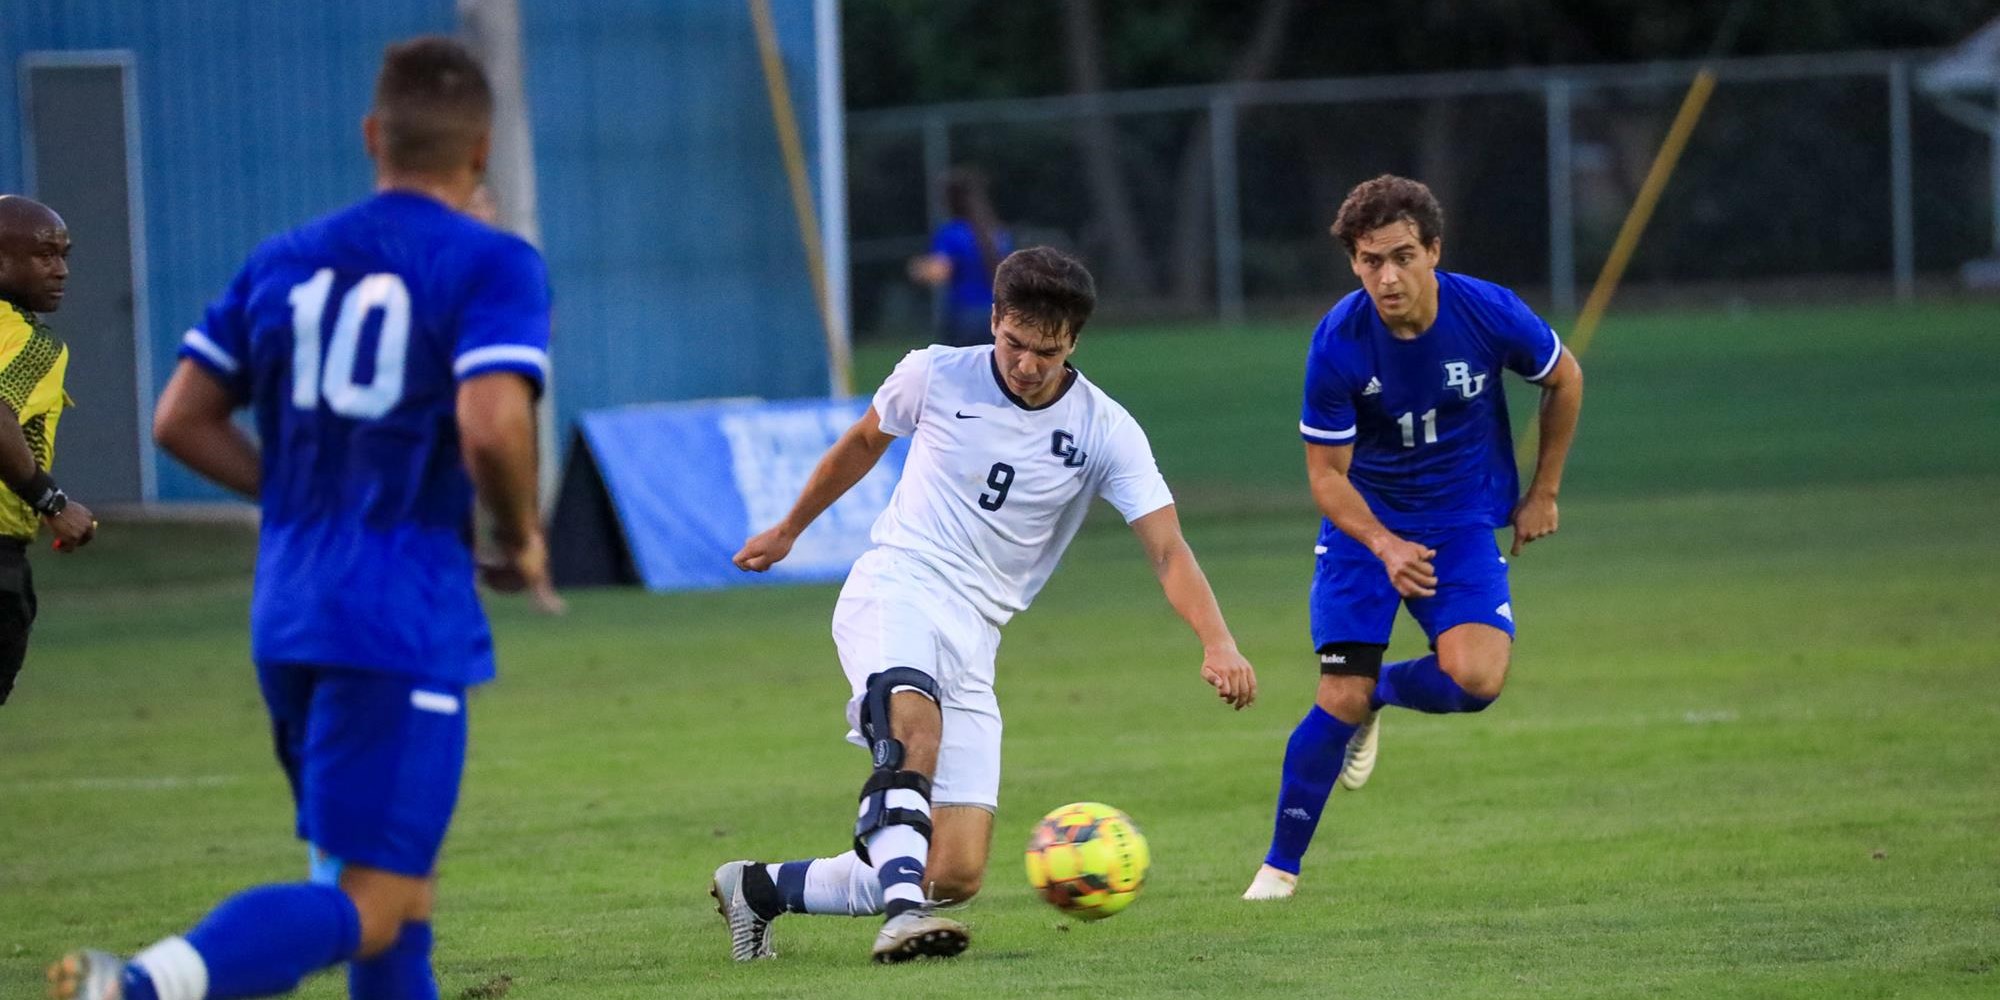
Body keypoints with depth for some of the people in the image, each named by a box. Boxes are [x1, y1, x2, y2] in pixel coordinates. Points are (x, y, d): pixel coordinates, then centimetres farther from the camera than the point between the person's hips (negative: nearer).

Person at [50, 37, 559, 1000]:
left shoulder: (283, 262, 12)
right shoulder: (491, 266, -7)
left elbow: (181, 421, 12)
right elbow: (492, 426, -21)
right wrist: (521, 539, -2)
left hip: (287, 616, 7)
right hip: (403, 626, -7)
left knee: (399, 893, 19)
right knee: (369, 910, -9)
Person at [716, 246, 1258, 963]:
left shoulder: (1105, 432, -1)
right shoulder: (935, 376, -1)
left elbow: (1168, 552, -8)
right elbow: (863, 442, 20)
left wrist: (1218, 643, -26)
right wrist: (788, 530, 33)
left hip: (973, 641, 3)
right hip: (894, 590, -3)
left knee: (957, 874, -6)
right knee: (916, 722, -40)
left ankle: (762, 889, 11)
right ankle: (903, 912, -49)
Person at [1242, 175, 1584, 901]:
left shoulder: (1488, 314, -18)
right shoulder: (1338, 343, -21)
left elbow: (1564, 379, 4)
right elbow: (1326, 475, -14)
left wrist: (1543, 492, 10)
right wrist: (1385, 547, -31)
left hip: (1462, 521, 1)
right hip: (1363, 522, -1)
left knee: (1476, 678, -23)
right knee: (1340, 700, -10)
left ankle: (1382, 693, 13)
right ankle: (1280, 866, 9)